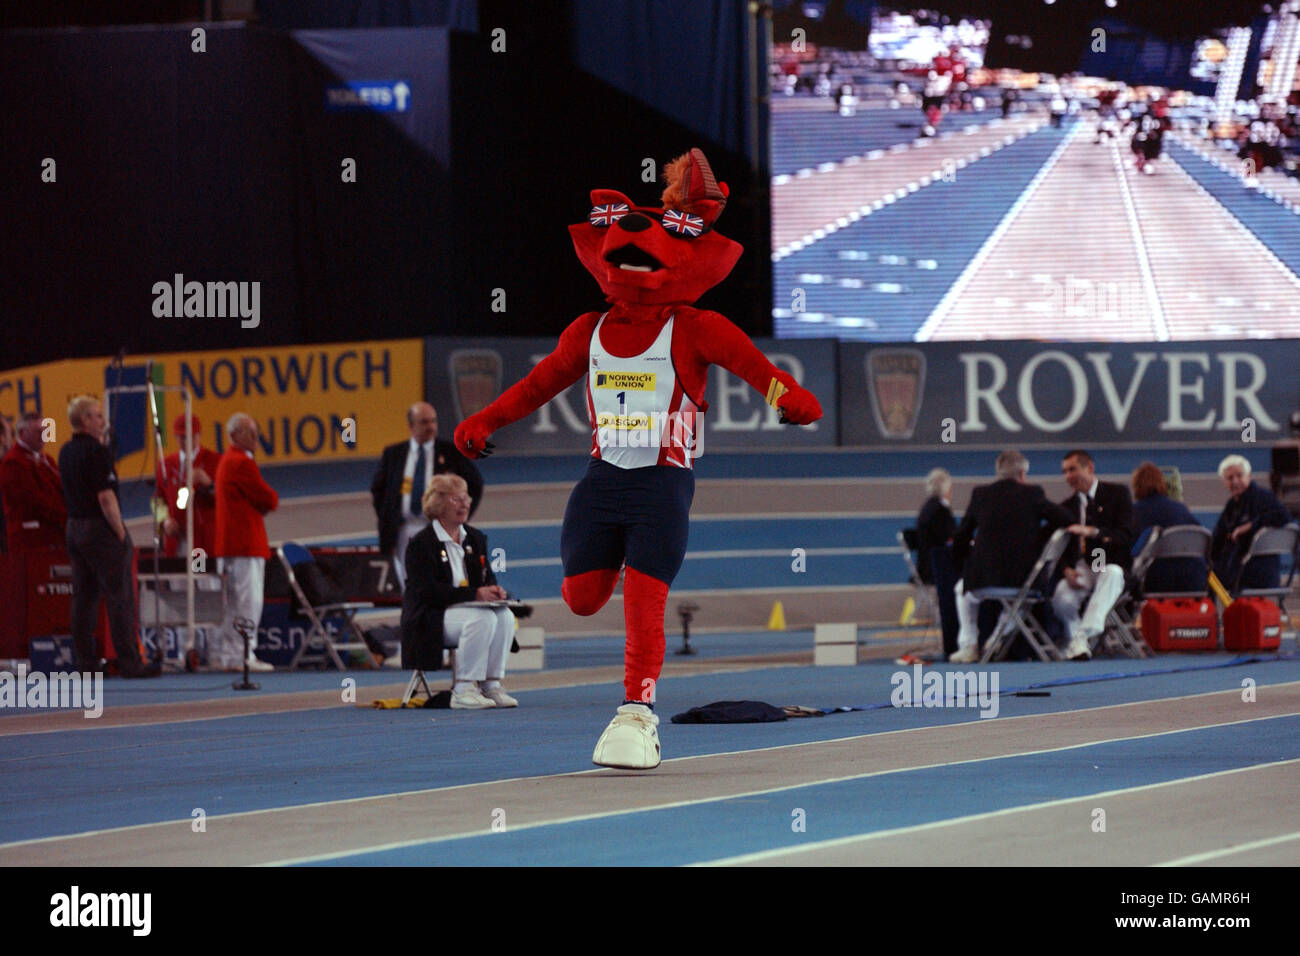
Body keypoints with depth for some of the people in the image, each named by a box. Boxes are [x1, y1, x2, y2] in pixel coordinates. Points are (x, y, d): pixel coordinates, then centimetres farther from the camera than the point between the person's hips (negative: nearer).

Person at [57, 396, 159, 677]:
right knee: (120, 597, -5)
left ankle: (86, 662, 11)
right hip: (100, 528, -8)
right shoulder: (96, 451, -15)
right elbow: (106, 497, -20)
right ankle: (130, 662, -5)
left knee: (83, 597, 10)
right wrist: (121, 533, -13)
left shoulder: (66, 452, 10)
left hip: (74, 527, 8)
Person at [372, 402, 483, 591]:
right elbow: (377, 489, 17)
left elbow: (475, 485, 9)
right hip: (403, 531, 2)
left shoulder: (452, 452, 2)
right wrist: (385, 520, 7)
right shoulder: (393, 454, 8)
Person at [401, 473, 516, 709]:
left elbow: (487, 576, 18)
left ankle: (491, 685, -17)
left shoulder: (475, 539, 15)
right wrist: (474, 594, -25)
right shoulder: (420, 544, -8)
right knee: (483, 619, -32)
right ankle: (463, 690, -28)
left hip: (468, 608, 7)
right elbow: (427, 591, -18)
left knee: (505, 617, -23)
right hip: (431, 616, -7)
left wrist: (493, 590, -10)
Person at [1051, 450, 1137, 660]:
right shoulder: (1067, 506, 16)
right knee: (1062, 598, -31)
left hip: (1112, 565, -3)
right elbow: (1061, 549, 11)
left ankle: (1083, 635, -45)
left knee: (1112, 574, -40)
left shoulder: (1117, 493, 4)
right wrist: (1067, 570, -12)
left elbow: (1128, 535, -9)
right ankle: (1079, 642, -7)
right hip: (1081, 567, 3)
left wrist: (1093, 532, -24)